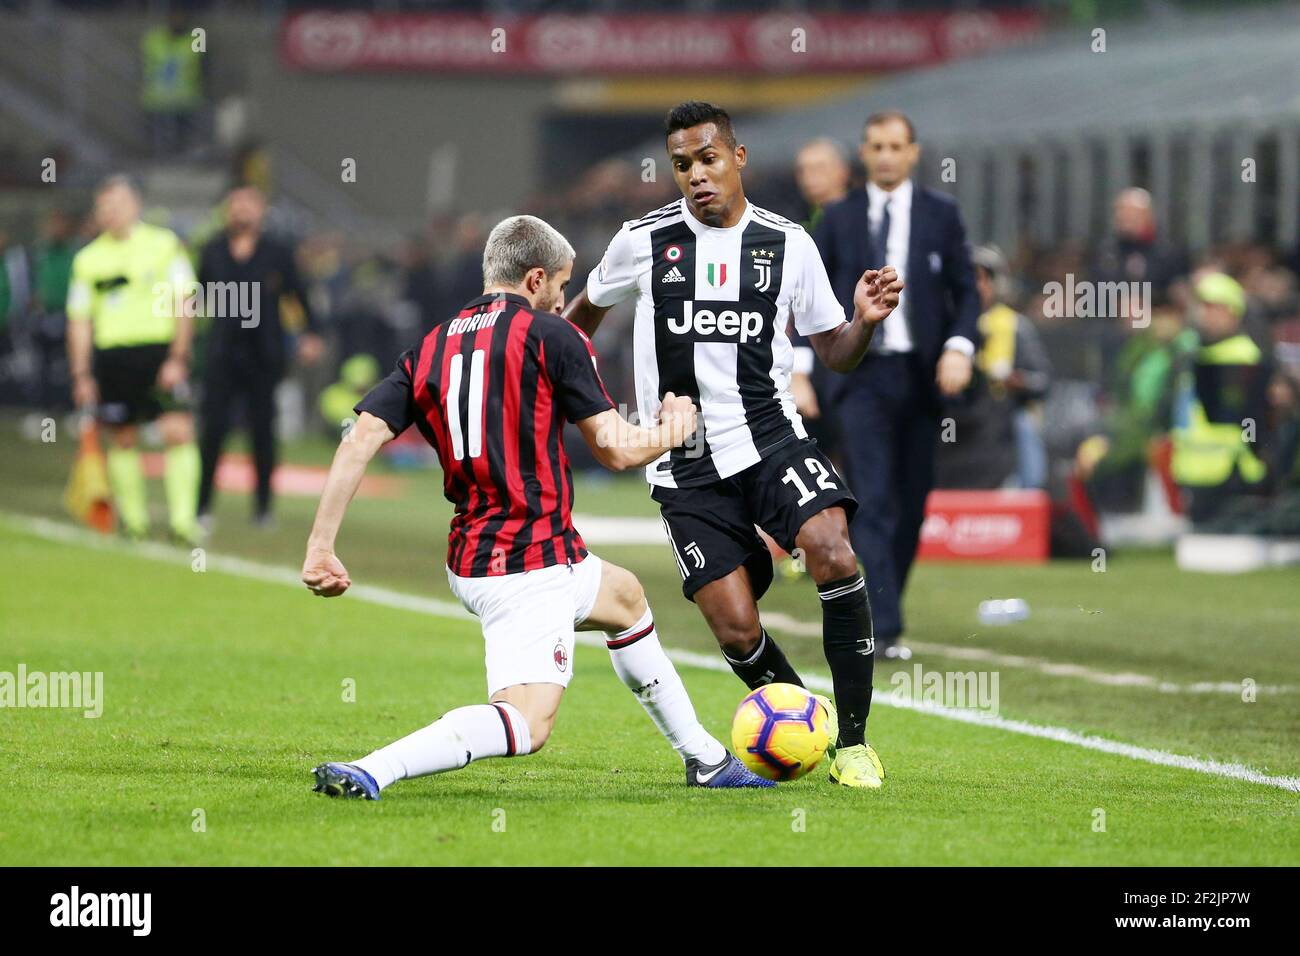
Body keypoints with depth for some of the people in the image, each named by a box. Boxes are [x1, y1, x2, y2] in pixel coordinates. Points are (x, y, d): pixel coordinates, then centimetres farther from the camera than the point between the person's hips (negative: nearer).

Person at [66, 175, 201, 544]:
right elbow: (79, 320, 13)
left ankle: (183, 519, -14)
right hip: (111, 356, 3)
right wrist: (81, 375, 7)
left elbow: (184, 304, 1)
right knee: (123, 440, 5)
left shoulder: (164, 245, 3)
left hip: (161, 351, -3)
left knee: (178, 431, -15)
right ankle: (132, 518, 19)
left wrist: (177, 358, -7)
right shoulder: (88, 259, 10)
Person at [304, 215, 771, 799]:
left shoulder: (430, 349, 10)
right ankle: (368, 773, -35)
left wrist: (320, 545, -4)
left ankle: (707, 761, 42)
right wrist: (673, 429, 16)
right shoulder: (550, 336, -7)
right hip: (532, 563, -9)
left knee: (624, 598, 33)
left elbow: (360, 439, -2)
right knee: (525, 723, -18)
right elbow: (616, 450, -5)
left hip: (472, 557, 9)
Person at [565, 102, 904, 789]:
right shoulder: (643, 242, 2)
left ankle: (853, 742, -15)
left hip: (770, 436, 0)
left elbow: (834, 353, 9)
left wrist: (865, 322, -11)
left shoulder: (788, 244, 3)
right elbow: (587, 309, 22)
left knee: (832, 550, -27)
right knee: (736, 631, -11)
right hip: (686, 466, 0)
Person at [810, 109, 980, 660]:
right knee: (872, 504, -11)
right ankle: (883, 629, -17)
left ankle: (877, 609, 21)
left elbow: (966, 290, 6)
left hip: (921, 376, 2)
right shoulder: (838, 218, 7)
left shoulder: (940, 215, 7)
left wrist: (960, 347, -11)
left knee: (911, 505, 5)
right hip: (861, 373, -2)